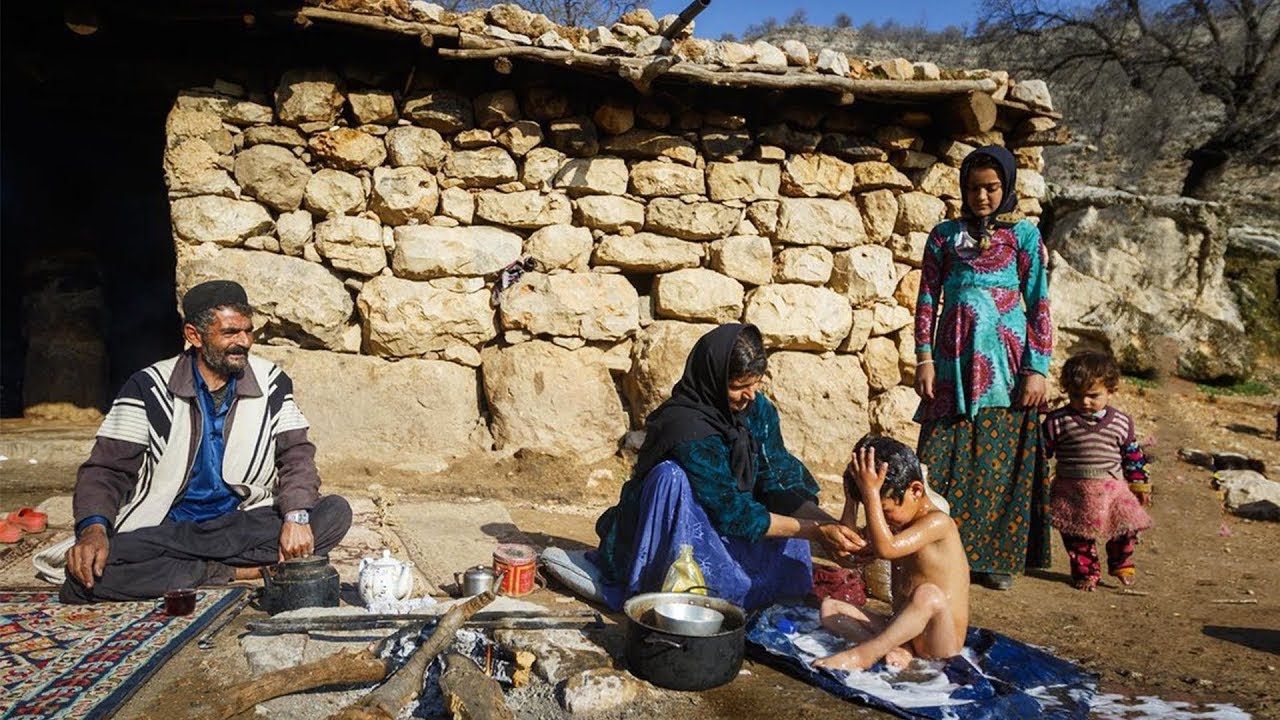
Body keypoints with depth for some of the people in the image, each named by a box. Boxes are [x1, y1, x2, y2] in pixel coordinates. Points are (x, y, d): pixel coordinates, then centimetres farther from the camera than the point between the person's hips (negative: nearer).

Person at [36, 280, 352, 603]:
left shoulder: (271, 383, 3)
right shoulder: (150, 387, -2)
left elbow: (296, 455, -2)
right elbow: (108, 469, -4)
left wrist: (296, 516, -23)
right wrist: (93, 528, -26)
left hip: (245, 526, 2)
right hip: (162, 532, -1)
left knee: (336, 512, -23)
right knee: (92, 570, -31)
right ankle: (235, 571, -17)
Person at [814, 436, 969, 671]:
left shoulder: (937, 522, -16)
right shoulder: (897, 522, 11)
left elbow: (886, 548, -32)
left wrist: (870, 493, -30)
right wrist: (850, 501, 3)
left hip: (941, 639, -8)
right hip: (900, 627, 8)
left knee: (928, 594, -40)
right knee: (830, 607, -3)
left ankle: (863, 654, -32)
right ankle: (896, 648, -22)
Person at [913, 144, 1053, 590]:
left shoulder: (1023, 235, 6)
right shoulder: (945, 235, 9)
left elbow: (1039, 304, 3)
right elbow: (927, 298, 7)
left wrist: (1037, 369, -4)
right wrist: (924, 358, -2)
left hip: (1004, 360, -1)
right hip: (954, 359, 1)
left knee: (1001, 457, 2)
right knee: (944, 456, 0)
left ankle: (997, 557, 14)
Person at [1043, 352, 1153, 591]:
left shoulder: (1122, 423, 1)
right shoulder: (1058, 421, -8)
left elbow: (1133, 456, 12)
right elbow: (1041, 452, -2)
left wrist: (1140, 485, 17)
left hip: (1113, 489, 2)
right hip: (1073, 491, -1)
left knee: (1126, 529, 4)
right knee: (1077, 536, 5)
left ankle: (1121, 564, 31)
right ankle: (1085, 572, 24)